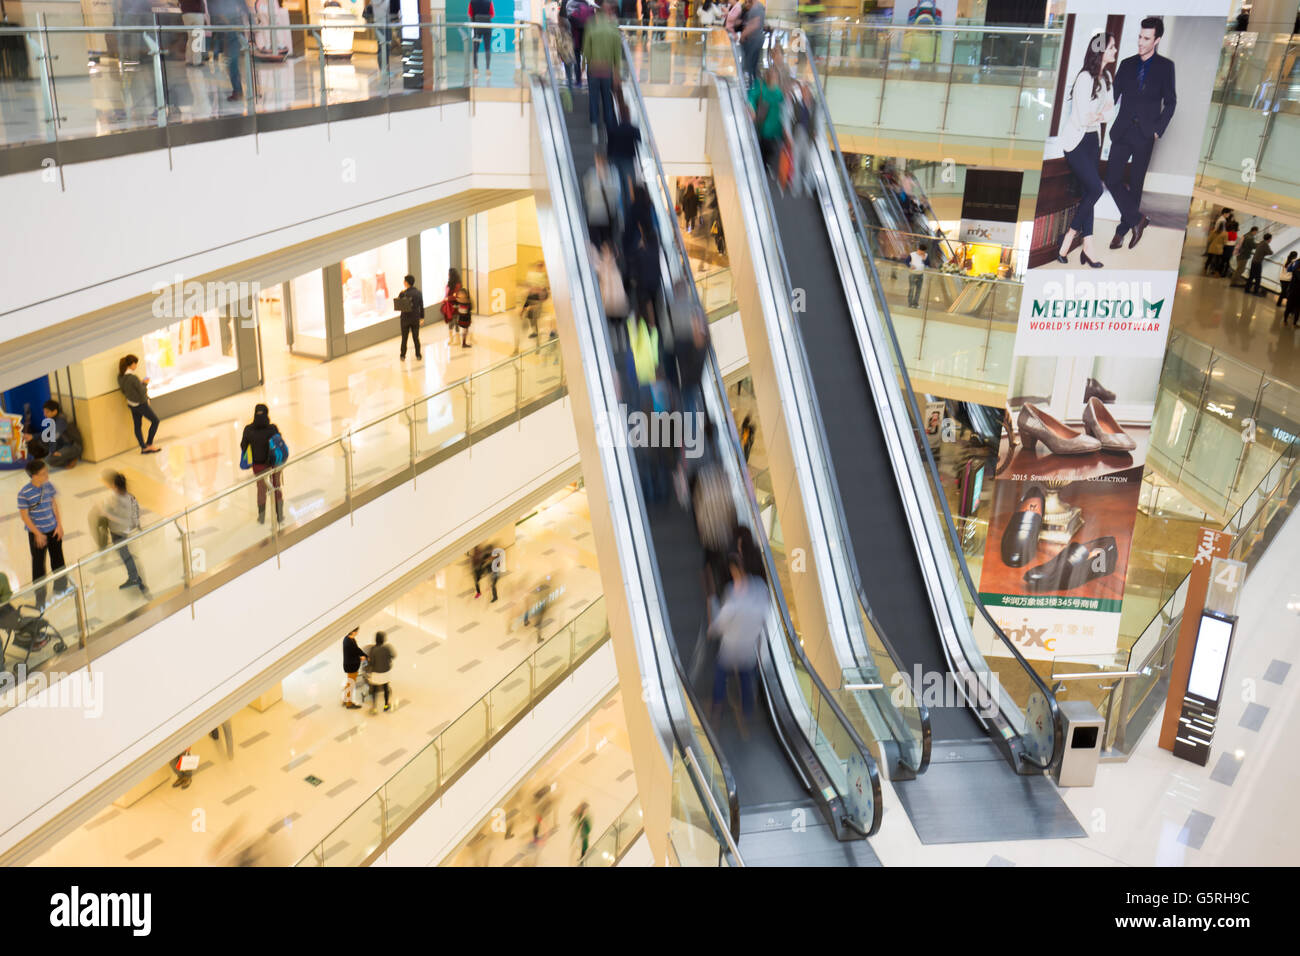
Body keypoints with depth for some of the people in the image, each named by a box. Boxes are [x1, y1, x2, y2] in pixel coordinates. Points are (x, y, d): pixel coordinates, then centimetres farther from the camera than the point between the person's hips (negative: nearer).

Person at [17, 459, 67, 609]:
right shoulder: (24, 493, -22)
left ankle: (60, 587, 41)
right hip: (37, 533, -5)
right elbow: (24, 515, -16)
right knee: (38, 563, 6)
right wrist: (37, 534, -16)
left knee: (58, 558, 19)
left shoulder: (49, 486, -6)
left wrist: (59, 524, 1)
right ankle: (40, 597, 20)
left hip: (54, 529, 5)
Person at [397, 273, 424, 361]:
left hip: (406, 318, -3)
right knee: (416, 337, 10)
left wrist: (401, 294, -4)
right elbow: (421, 306, 2)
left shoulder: (403, 293, -15)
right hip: (416, 318, 3)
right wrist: (422, 317, 11)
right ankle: (418, 355, 12)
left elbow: (398, 304, -9)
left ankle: (402, 356, 14)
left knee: (404, 337, 9)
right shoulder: (419, 293, -3)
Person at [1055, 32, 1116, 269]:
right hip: (1075, 140, -7)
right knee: (1095, 188, -14)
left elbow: (1109, 111, 10)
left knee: (1087, 192, 5)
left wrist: (1095, 115, -10)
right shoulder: (1085, 78, -19)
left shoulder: (1107, 77, 6)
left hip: (1093, 139, 7)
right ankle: (1070, 236, 3)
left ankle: (1087, 247, 6)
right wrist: (1103, 113, -6)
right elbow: (1083, 119, -21)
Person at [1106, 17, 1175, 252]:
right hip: (1122, 131, 3)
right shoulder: (1127, 64, 9)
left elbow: (1170, 102, 3)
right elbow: (1113, 95, 7)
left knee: (1135, 184, 5)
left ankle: (1123, 229, 16)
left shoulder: (1165, 66, 1)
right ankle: (1137, 220, 9)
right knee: (1112, 179, -5)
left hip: (1145, 135, -3)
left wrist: (1158, 131, -5)